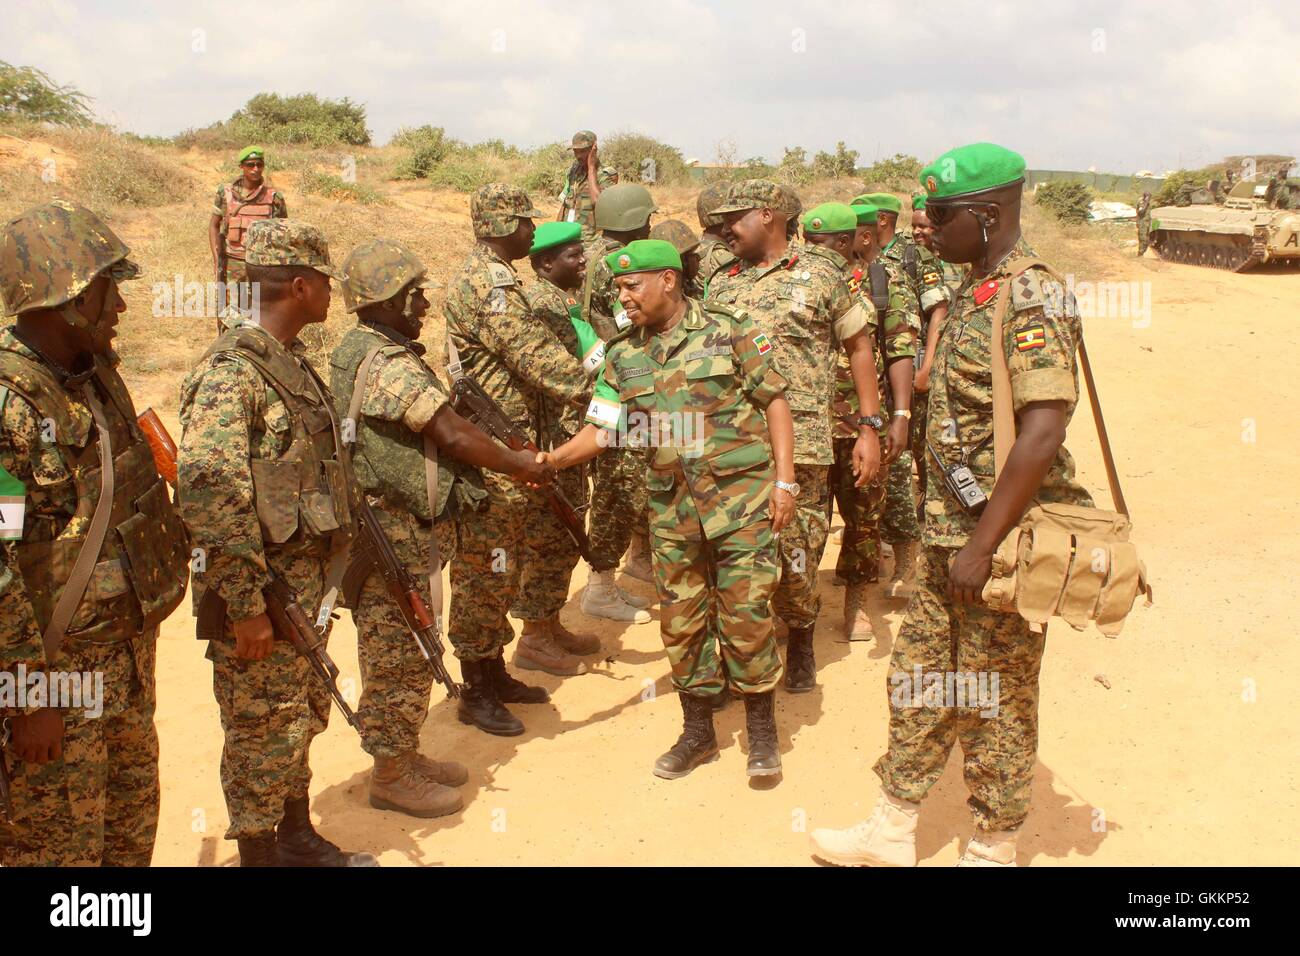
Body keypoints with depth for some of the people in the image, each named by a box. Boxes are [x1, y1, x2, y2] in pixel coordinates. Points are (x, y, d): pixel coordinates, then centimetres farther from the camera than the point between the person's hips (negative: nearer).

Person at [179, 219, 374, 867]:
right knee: (263, 732, 5)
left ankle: (297, 838, 38)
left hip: (304, 580, 9)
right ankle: (259, 853, 22)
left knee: (302, 716, 21)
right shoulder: (232, 370, -19)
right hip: (259, 592, -9)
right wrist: (244, 606, -24)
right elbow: (207, 492, -26)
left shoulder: (293, 361, 10)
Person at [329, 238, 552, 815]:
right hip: (396, 538, -10)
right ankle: (391, 777, 16)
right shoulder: (389, 364, -21)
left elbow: (434, 435, 13)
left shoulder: (359, 353, 12)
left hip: (402, 531, 10)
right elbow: (453, 435, -21)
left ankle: (404, 756, 32)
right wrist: (518, 464, -7)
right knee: (400, 658, 2)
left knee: (404, 654, 19)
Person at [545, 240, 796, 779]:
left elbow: (774, 402, -2)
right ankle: (697, 734, 26)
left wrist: (785, 480, -8)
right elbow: (601, 429, 8)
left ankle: (762, 732, 18)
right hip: (673, 507, 4)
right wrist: (549, 460, -7)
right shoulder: (624, 358, 6)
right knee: (681, 622, 9)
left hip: (741, 497, -4)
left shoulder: (729, 332, -5)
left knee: (744, 618, -2)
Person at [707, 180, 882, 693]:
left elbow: (859, 348, 5)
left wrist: (868, 428, -1)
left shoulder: (822, 272, 3)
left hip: (802, 444, -3)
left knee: (797, 558, 1)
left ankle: (800, 640, 26)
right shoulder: (722, 285, 13)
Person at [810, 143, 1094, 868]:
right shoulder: (972, 299, 12)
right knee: (920, 680, 15)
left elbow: (1043, 434, -25)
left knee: (995, 699, 5)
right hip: (951, 534, 9)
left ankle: (994, 852, 23)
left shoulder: (1032, 302, -17)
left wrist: (983, 545, -24)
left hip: (1003, 541, -9)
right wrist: (950, 535, 18)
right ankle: (891, 835, 29)